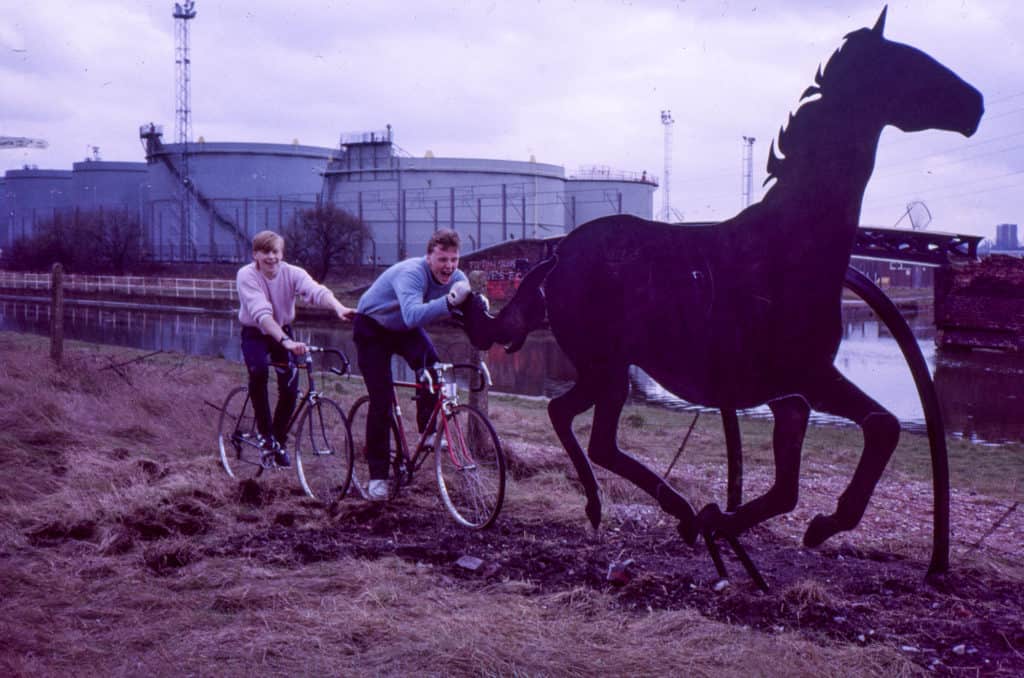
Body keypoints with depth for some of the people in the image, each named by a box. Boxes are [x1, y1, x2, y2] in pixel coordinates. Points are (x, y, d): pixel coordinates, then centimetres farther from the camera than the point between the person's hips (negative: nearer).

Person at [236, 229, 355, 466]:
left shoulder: (292, 273, -16)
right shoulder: (246, 275, -24)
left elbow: (316, 291, -36)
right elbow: (261, 313, -37)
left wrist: (338, 307, -57)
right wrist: (286, 341, -51)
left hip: (283, 331, 3)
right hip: (255, 333, -3)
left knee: (290, 388, -8)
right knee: (259, 370, -32)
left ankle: (278, 440, 17)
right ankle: (265, 431, -13)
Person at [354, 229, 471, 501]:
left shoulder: (456, 278, -15)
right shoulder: (411, 273, -36)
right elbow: (413, 315, -53)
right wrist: (448, 302, -66)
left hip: (405, 330, 5)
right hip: (372, 328, -5)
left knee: (432, 366, -26)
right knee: (381, 401, -10)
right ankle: (377, 475, 1)